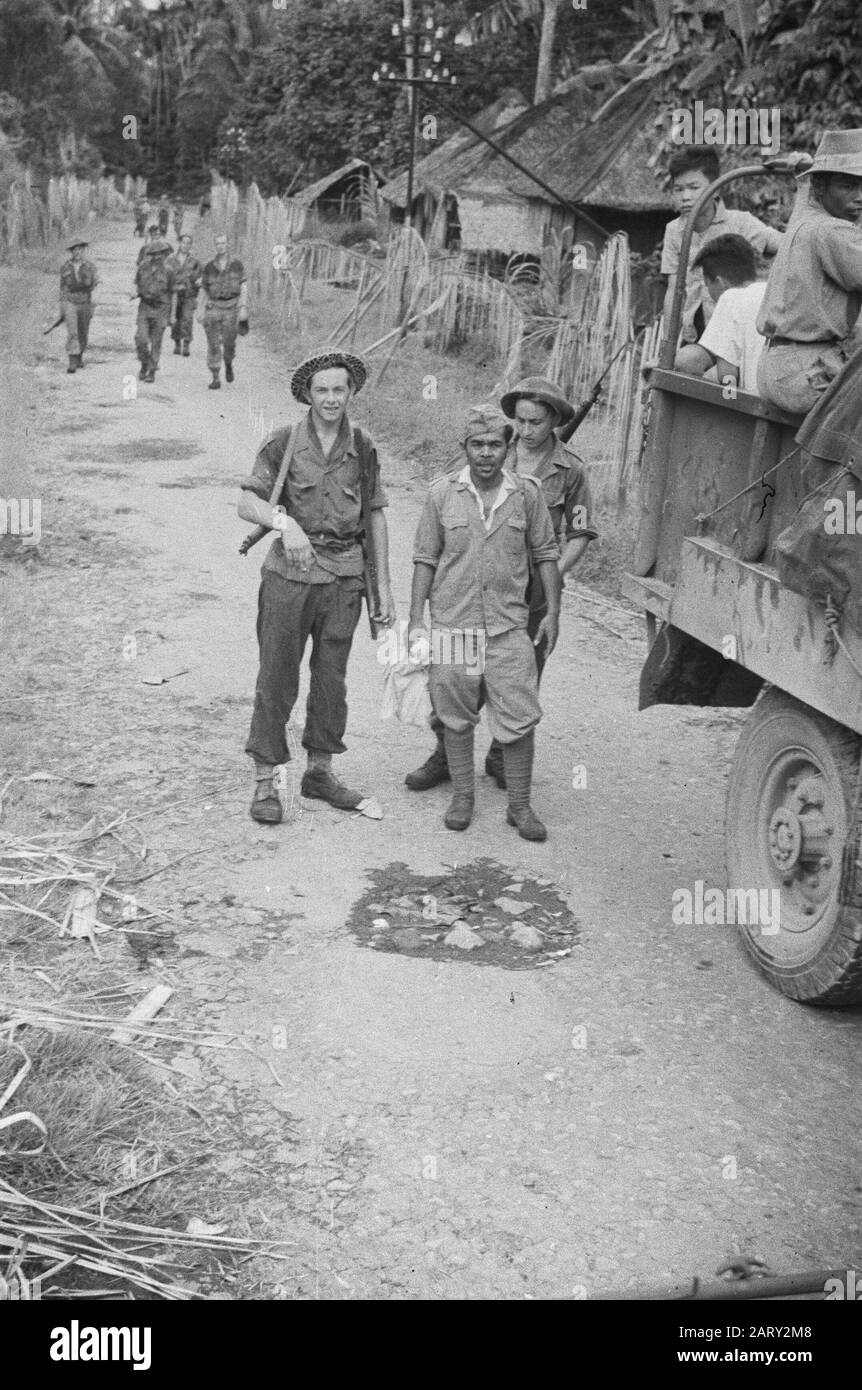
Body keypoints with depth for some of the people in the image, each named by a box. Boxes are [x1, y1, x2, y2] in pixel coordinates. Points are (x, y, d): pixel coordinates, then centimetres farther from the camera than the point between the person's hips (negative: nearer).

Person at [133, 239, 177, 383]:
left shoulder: (167, 271, -7)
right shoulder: (142, 267, 1)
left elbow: (173, 294, 0)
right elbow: (137, 284, 17)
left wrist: (173, 315, -2)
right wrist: (136, 292, -7)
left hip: (161, 309, -2)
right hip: (145, 307, 2)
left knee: (156, 343, 1)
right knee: (140, 338, -11)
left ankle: (152, 372, 11)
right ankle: (144, 364, 12)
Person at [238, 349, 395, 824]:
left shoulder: (362, 446, 5)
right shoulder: (284, 443, -3)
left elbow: (376, 515, 10)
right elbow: (247, 502, -7)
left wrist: (384, 584, 8)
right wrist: (285, 522, -28)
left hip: (344, 574, 3)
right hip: (289, 572, -3)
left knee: (331, 677, 11)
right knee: (276, 677, 0)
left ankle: (319, 770, 26)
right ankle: (265, 782, 9)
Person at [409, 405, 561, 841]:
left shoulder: (527, 493, 0)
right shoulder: (442, 493, -1)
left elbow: (545, 554, 9)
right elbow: (425, 559, 4)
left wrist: (552, 612, 4)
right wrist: (416, 621, 1)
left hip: (508, 625, 0)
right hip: (452, 623, 0)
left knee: (519, 719, -1)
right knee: (456, 717, 9)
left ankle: (520, 806, 13)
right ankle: (462, 797, 25)